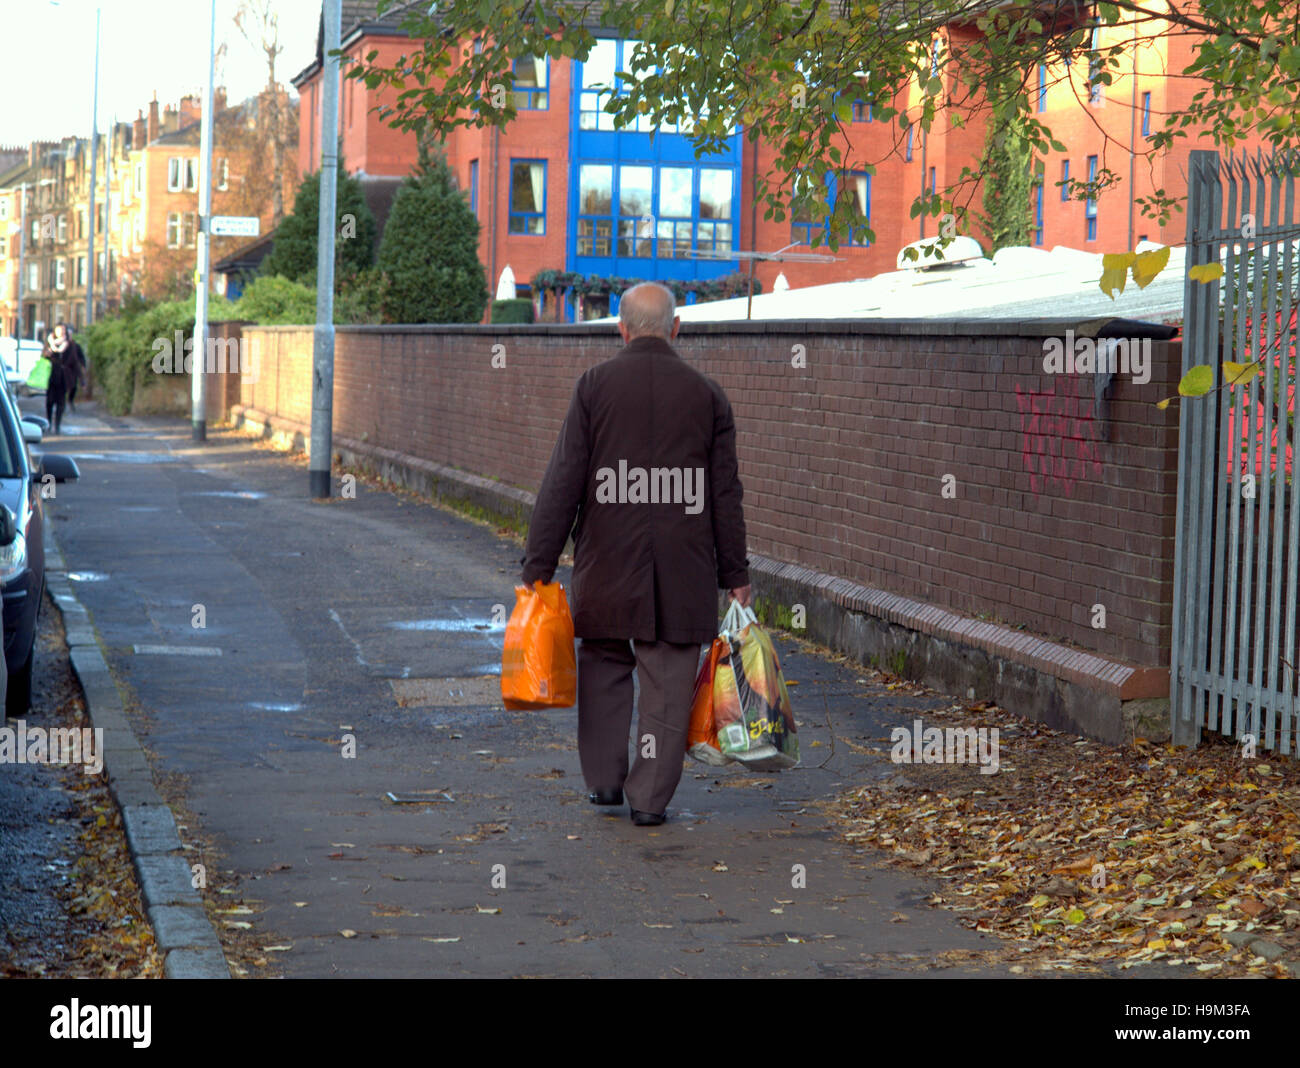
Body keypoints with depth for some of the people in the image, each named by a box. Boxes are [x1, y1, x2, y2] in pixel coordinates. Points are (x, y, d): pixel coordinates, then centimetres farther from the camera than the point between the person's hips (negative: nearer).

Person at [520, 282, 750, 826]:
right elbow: (725, 494, 5)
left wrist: (539, 563, -1)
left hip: (607, 562, 0)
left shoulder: (595, 385, -1)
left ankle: (603, 778, 19)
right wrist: (735, 574, 11)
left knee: (604, 662, 18)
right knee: (667, 679, 5)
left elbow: (563, 481, -4)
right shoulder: (706, 394, 3)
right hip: (684, 570, 0)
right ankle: (650, 797, 6)